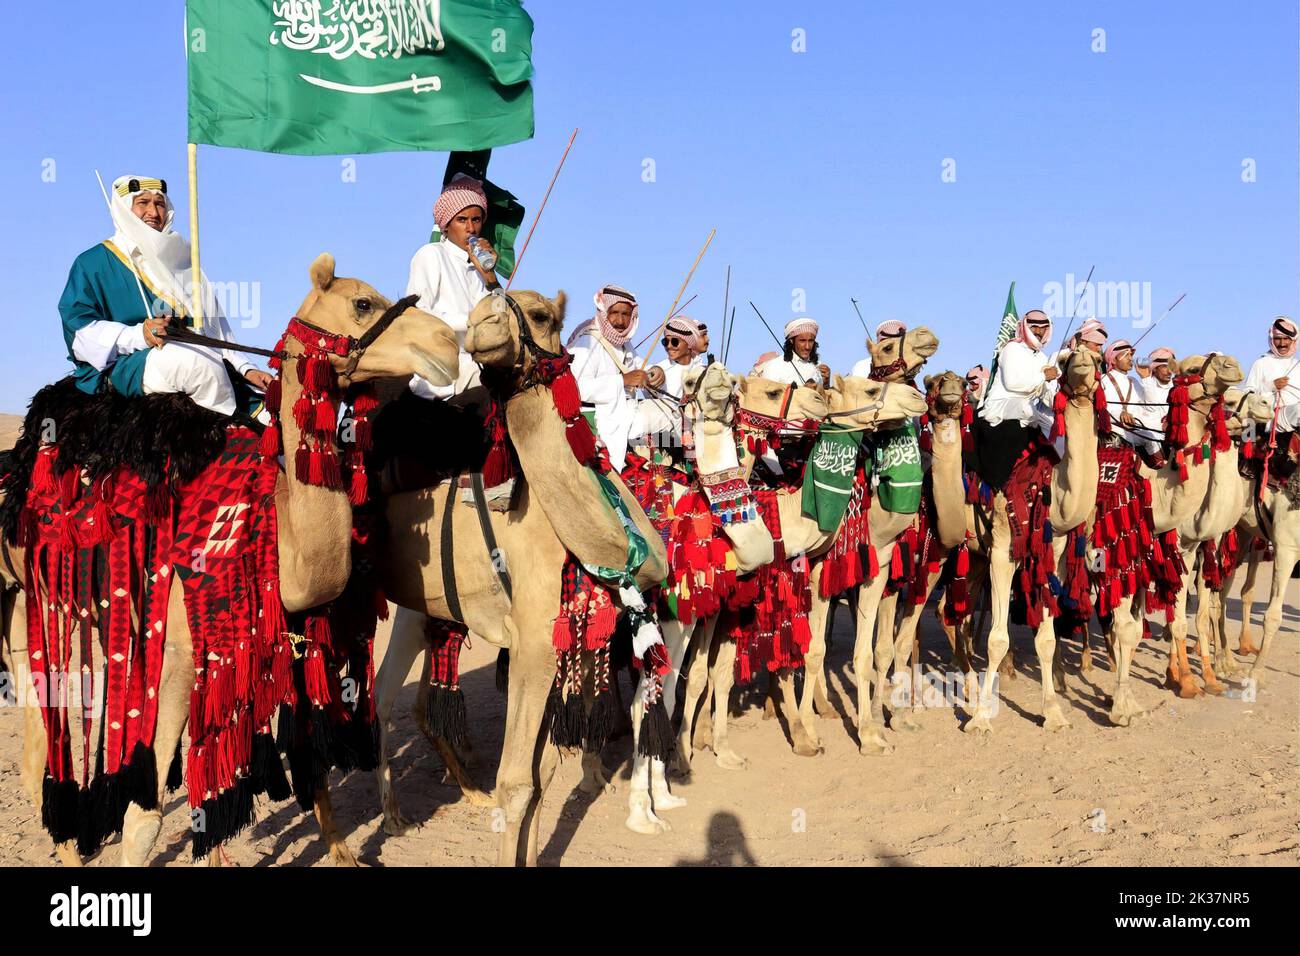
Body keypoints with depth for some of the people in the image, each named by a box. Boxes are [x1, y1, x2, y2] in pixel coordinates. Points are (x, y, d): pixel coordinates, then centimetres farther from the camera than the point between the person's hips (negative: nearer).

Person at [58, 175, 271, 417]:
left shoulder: (178, 259, 26)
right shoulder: (92, 263, 10)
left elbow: (214, 325, 21)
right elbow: (78, 327, -3)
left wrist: (245, 367, 5)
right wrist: (139, 335, -20)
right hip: (122, 366, -5)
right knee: (193, 360, -37)